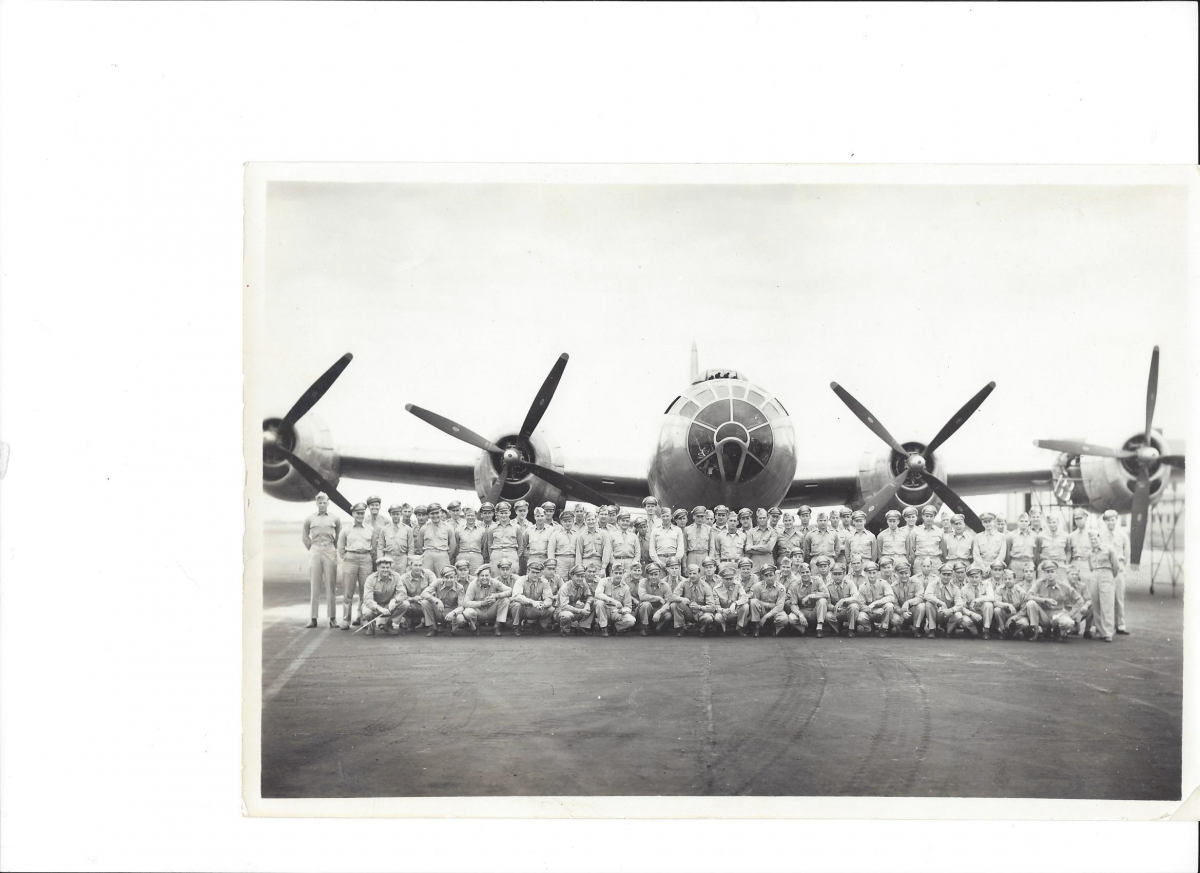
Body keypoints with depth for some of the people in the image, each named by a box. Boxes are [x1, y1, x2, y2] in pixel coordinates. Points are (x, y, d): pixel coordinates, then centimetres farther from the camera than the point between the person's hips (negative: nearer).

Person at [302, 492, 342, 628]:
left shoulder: (335, 519, 6)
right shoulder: (310, 519, 7)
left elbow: (339, 536, 14)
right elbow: (304, 536, 16)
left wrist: (334, 549, 8)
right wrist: (311, 549, 10)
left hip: (330, 552, 0)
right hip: (315, 552, 0)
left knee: (330, 585, 0)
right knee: (314, 585, 0)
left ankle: (332, 618, 2)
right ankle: (313, 618, 1)